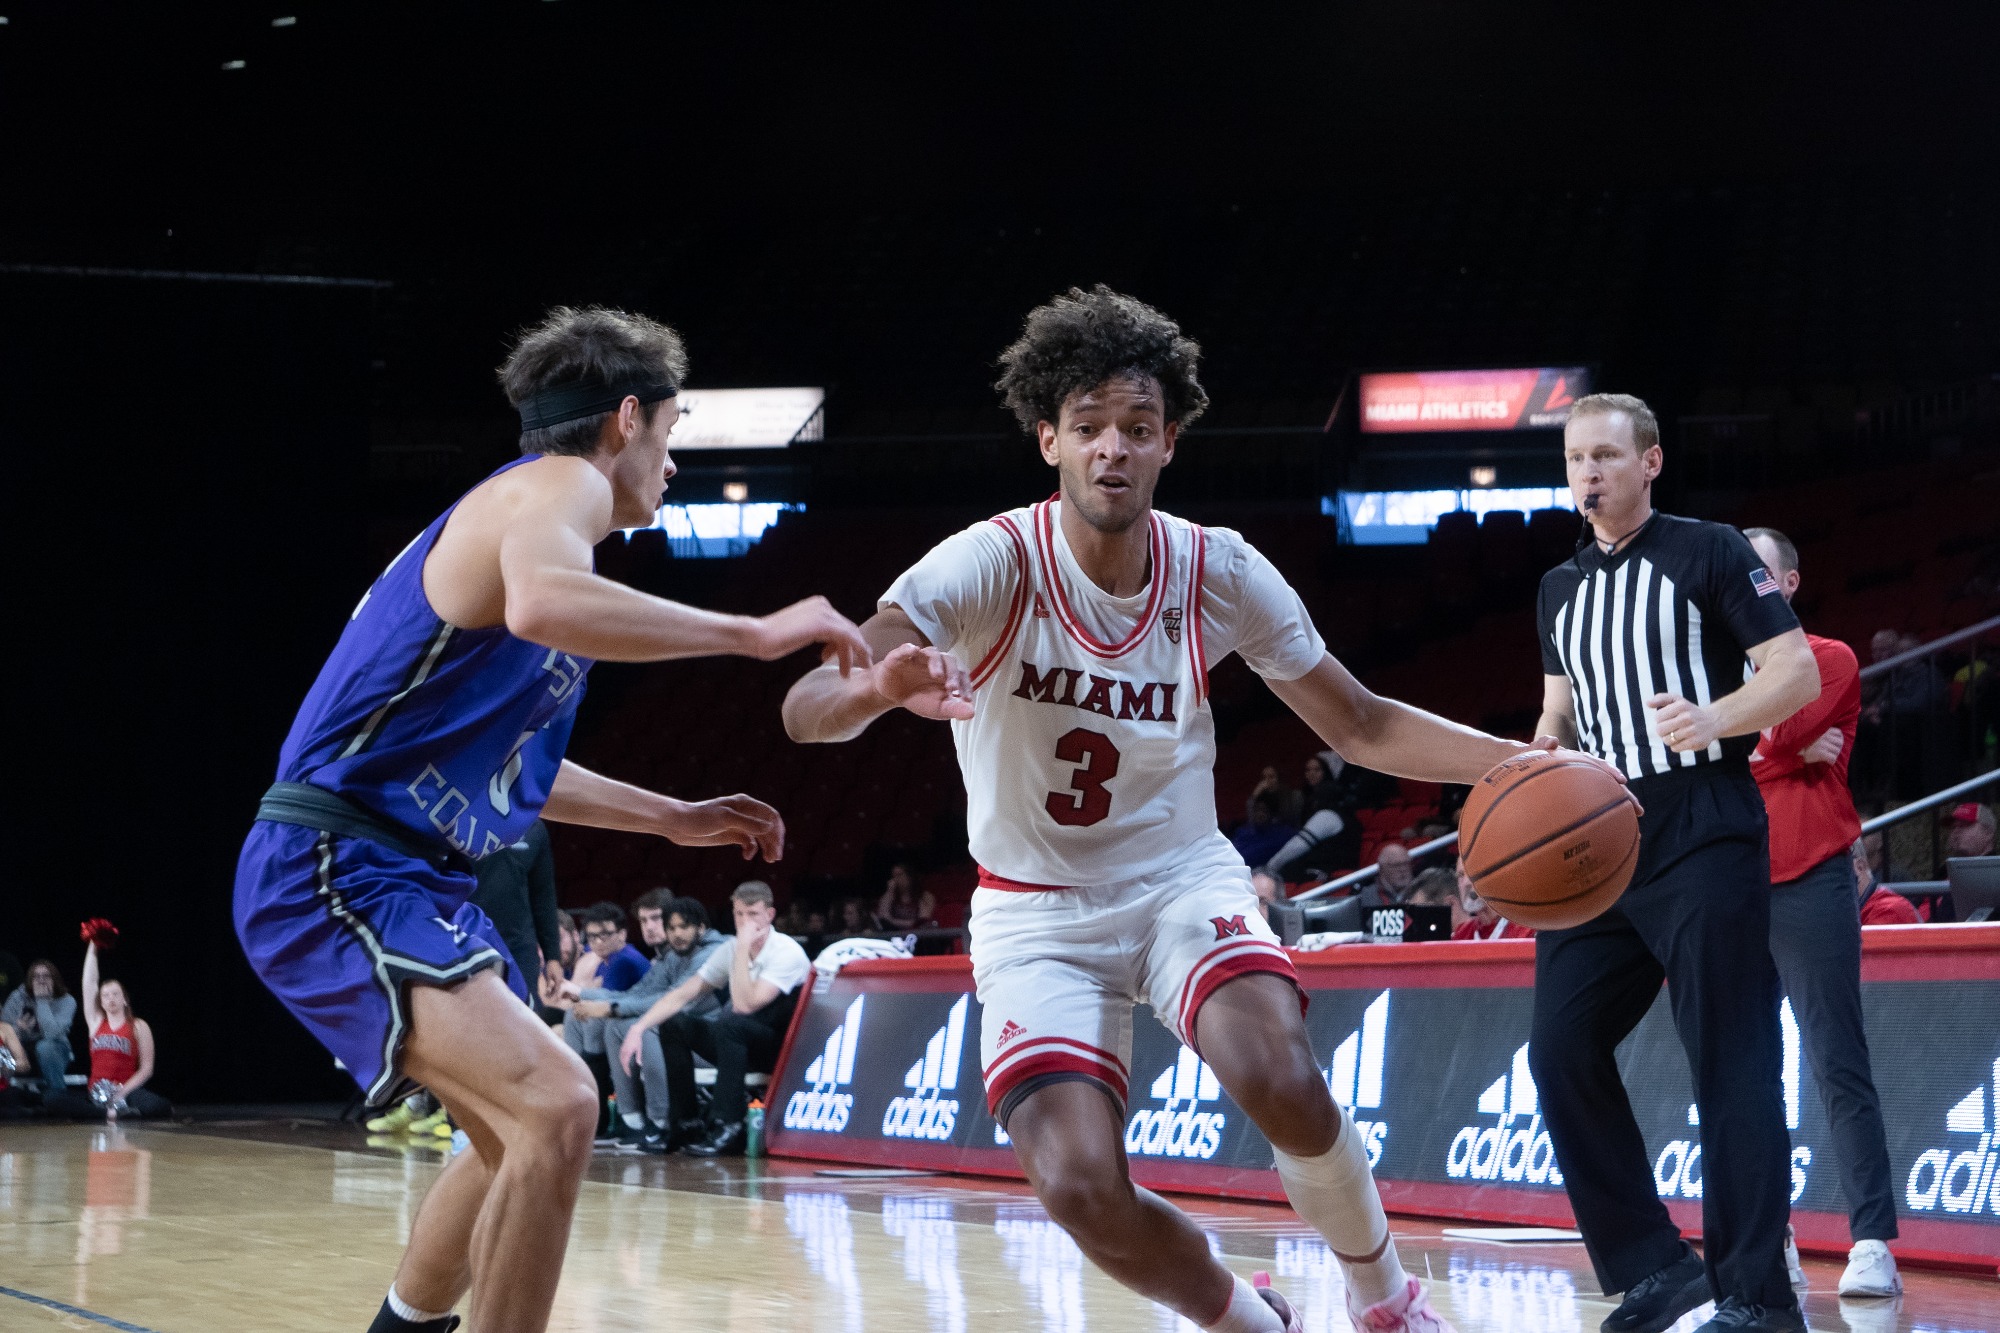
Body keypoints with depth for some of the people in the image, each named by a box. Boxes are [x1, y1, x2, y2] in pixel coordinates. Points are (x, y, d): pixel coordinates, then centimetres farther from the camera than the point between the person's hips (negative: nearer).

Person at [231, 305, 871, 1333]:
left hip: (401, 875, 11)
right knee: (554, 1106, -26)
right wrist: (756, 632, -29)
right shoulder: (561, 483, -9)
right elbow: (539, 606, -36)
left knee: (518, 1136, 25)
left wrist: (674, 818, 33)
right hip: (333, 870, -11)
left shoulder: (534, 502, 20)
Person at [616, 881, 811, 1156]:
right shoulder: (732, 950, 3)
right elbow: (683, 994, 1)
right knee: (673, 1024, -6)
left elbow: (745, 1005, -29)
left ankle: (728, 1128, -31)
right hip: (746, 1049, 7)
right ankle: (685, 1124, -3)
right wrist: (638, 1028, -11)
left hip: (785, 1050, -7)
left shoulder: (786, 952, -17)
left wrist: (743, 948, -27)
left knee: (729, 1023, -34)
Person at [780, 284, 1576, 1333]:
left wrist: (1513, 762, -15)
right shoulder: (993, 564, -21)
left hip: (1183, 881, 1)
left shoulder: (1219, 573, -10)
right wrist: (880, 688, -56)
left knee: (1284, 1086, -29)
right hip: (1036, 915, -1)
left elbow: (1357, 724, 1)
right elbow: (806, 710, -31)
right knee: (1081, 1188, -21)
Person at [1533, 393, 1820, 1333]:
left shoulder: (1710, 553, -1)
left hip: (1702, 836, -7)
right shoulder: (1563, 589, 18)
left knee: (1730, 1062, -9)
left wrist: (1714, 718, -25)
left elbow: (1798, 673, -7)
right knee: (1563, 1049, 1)